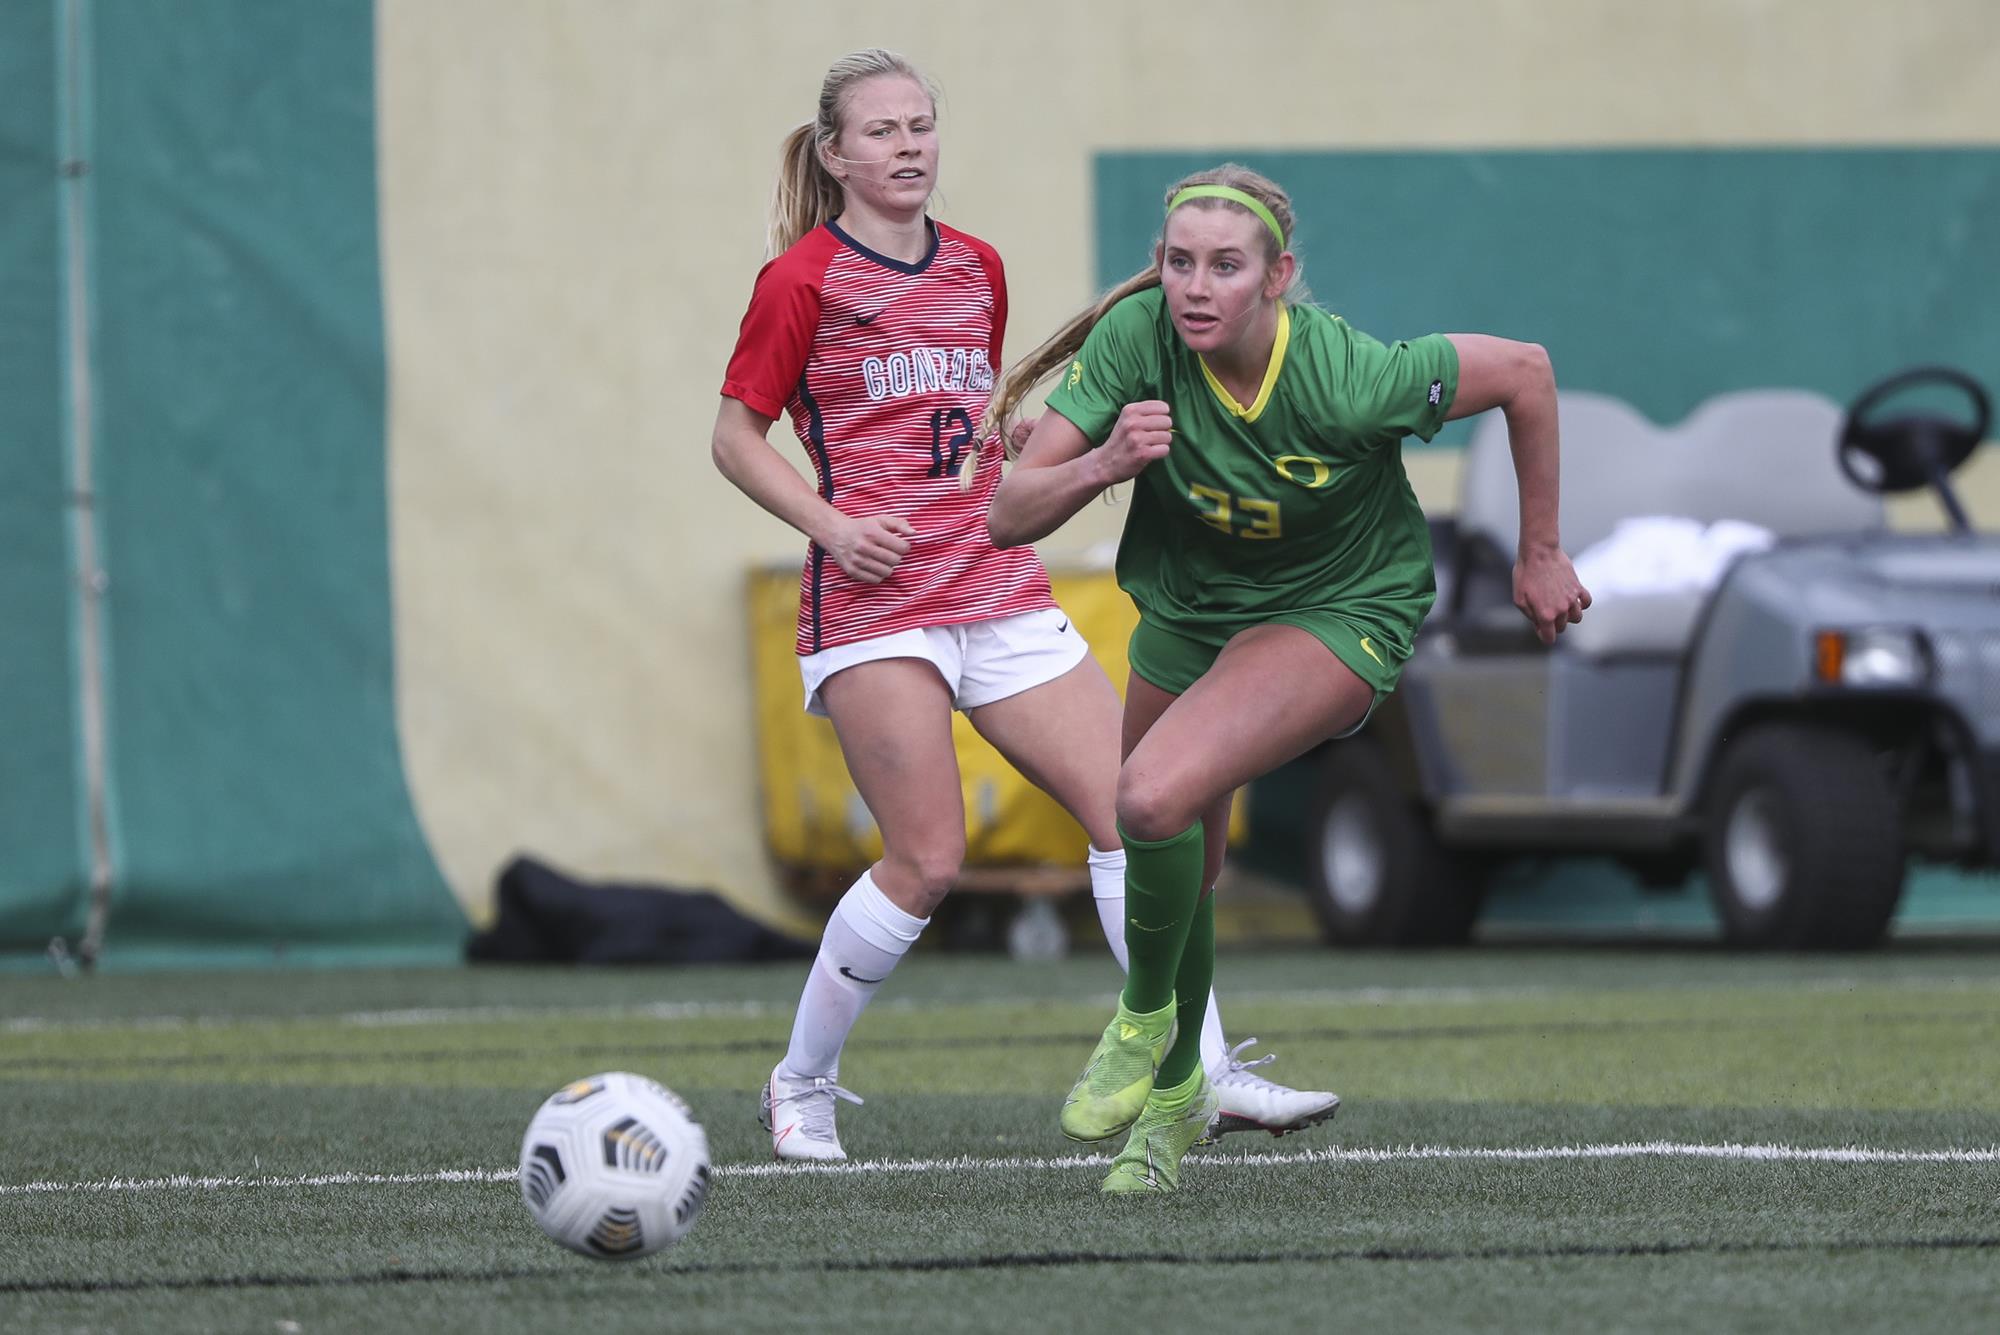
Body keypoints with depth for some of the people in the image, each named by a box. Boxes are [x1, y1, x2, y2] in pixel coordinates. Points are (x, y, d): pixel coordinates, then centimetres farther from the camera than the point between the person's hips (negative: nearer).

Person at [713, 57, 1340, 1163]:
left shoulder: (974, 268, 15)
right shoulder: (804, 279, -3)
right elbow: (737, 436, 0)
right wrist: (832, 524, -14)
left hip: (999, 593, 6)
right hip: (876, 605, -6)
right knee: (927, 862, -12)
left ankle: (1204, 1073, -2)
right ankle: (801, 1088, 7)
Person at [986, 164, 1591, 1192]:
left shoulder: (1344, 380, -31)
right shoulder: (1137, 338, -23)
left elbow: (1523, 371, -14)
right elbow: (1009, 516, -21)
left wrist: (1540, 556, -4)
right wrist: (1101, 464, -42)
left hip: (1341, 611, -4)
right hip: (1187, 605, 5)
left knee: (1156, 799, -28)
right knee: (1175, 875, 16)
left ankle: (1146, 1021, -1)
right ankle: (1174, 1097, 44)